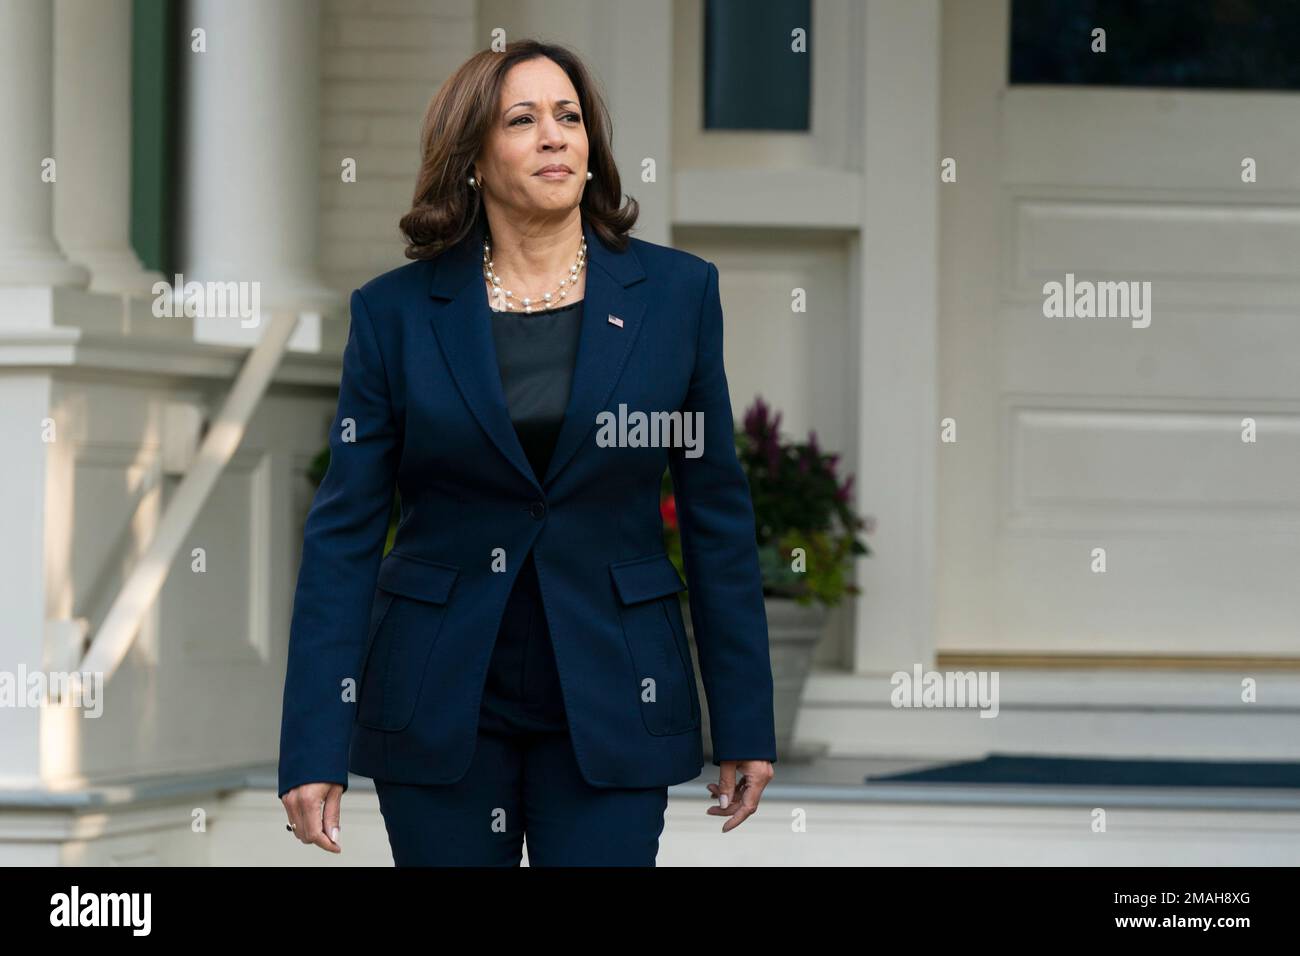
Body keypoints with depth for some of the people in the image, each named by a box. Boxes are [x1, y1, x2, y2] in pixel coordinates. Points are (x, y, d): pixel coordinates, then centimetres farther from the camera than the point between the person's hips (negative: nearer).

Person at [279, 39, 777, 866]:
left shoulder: (676, 293, 2)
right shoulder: (398, 312, 0)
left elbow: (718, 516, 5)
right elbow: (345, 533, -1)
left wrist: (745, 725, 3)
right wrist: (314, 749, -8)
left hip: (609, 704, 0)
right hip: (440, 707, 0)